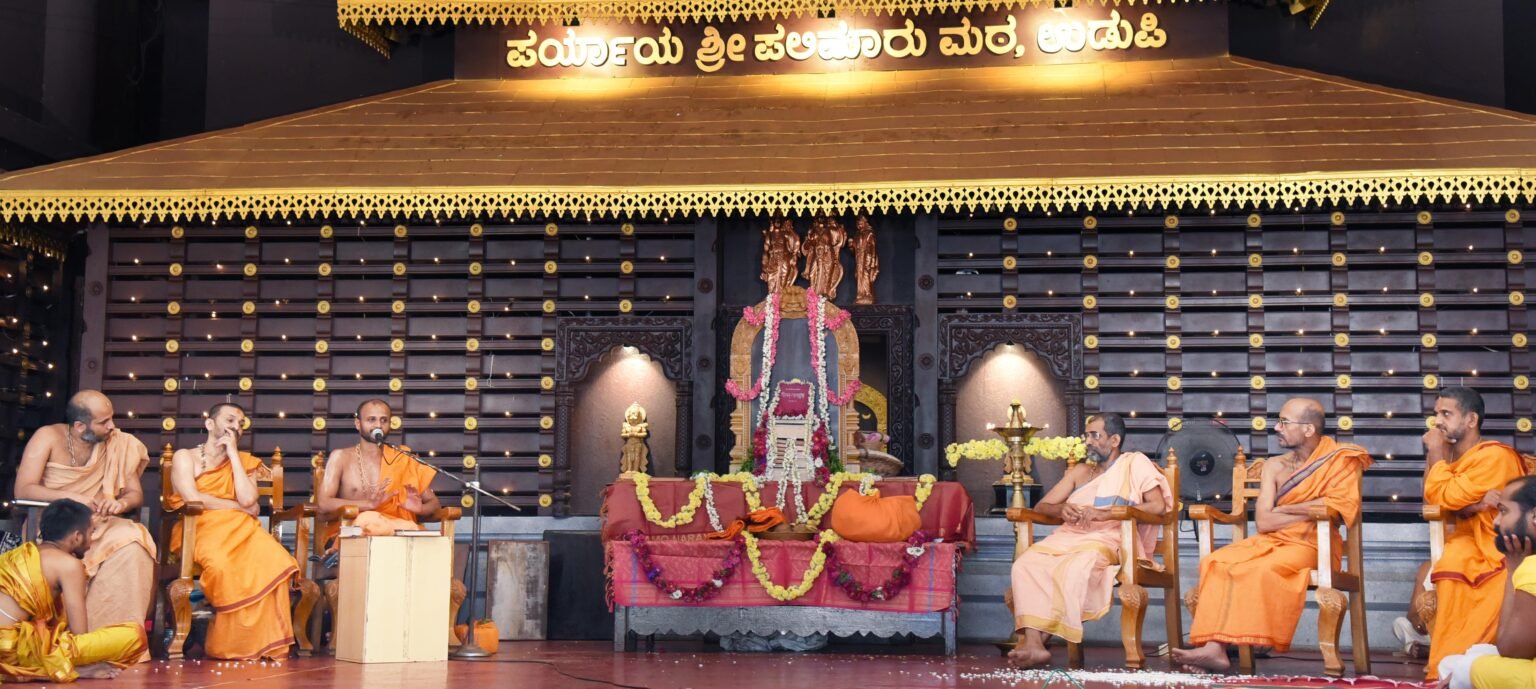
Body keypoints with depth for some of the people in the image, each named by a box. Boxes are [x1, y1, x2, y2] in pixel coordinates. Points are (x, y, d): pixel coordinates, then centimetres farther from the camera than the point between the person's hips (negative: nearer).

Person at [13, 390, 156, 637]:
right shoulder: (48, 437, -7)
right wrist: (71, 497, -28)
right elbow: (23, 490, -15)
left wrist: (121, 503, -21)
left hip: (95, 525, 3)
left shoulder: (119, 444, 2)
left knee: (133, 539, -29)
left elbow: (136, 494, 3)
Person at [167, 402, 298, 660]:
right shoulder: (185, 457, 13)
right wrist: (239, 507, 0)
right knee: (221, 564, -40)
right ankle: (231, 645, -29)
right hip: (201, 529, -3)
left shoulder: (243, 461, 22)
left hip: (240, 529, 3)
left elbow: (248, 500, 1)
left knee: (273, 560, -33)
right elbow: (192, 498, -5)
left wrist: (233, 453, 5)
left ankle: (264, 643, -30)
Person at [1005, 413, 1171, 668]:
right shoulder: (1080, 471, 27)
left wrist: (1104, 514, -14)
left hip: (1107, 539, -5)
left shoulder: (1134, 463, 12)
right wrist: (1061, 509, -4)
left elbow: (1158, 505, -5)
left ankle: (1039, 640, -34)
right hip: (1068, 538, 5)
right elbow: (1041, 507, 22)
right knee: (1025, 564, -29)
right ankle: (1032, 644, -42)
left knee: (1074, 567, -40)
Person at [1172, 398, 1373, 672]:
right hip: (1272, 541, 5)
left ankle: (1217, 647, -32)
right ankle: (1214, 647, -38)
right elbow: (1263, 521, 1)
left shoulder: (1340, 459, 1)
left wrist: (1285, 509, -7)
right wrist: (1311, 512, -8)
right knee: (1217, 563, -24)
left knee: (1262, 570, -34)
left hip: (1312, 545, -5)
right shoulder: (1274, 466, 12)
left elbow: (1340, 506, -15)